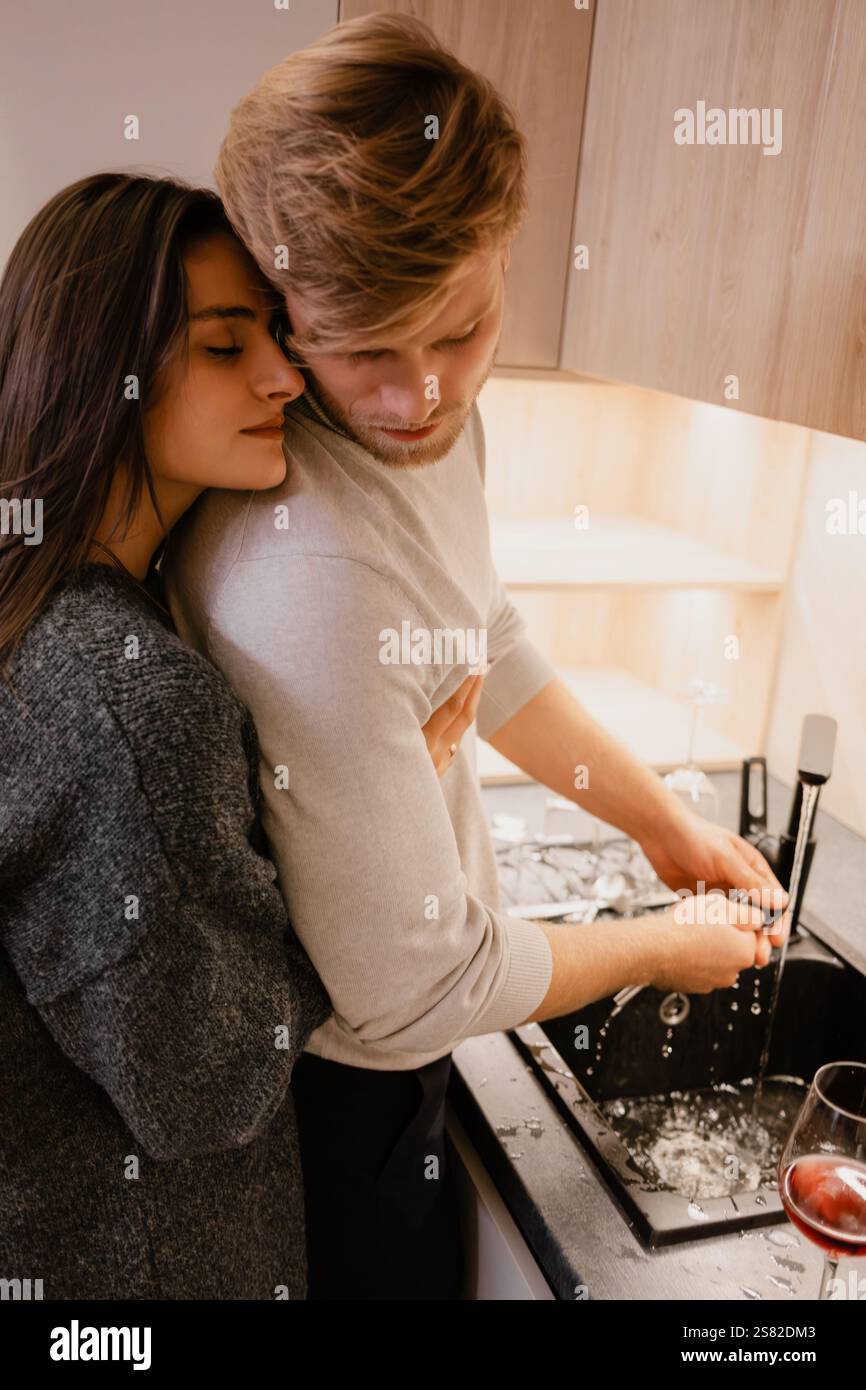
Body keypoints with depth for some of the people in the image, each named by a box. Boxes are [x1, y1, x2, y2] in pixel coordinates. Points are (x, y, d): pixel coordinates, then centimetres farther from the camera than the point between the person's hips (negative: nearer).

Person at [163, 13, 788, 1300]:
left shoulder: (433, 422, -7)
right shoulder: (311, 579, -39)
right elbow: (414, 992, -30)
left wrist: (667, 827, 11)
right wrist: (660, 945, -12)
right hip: (344, 1084, -8)